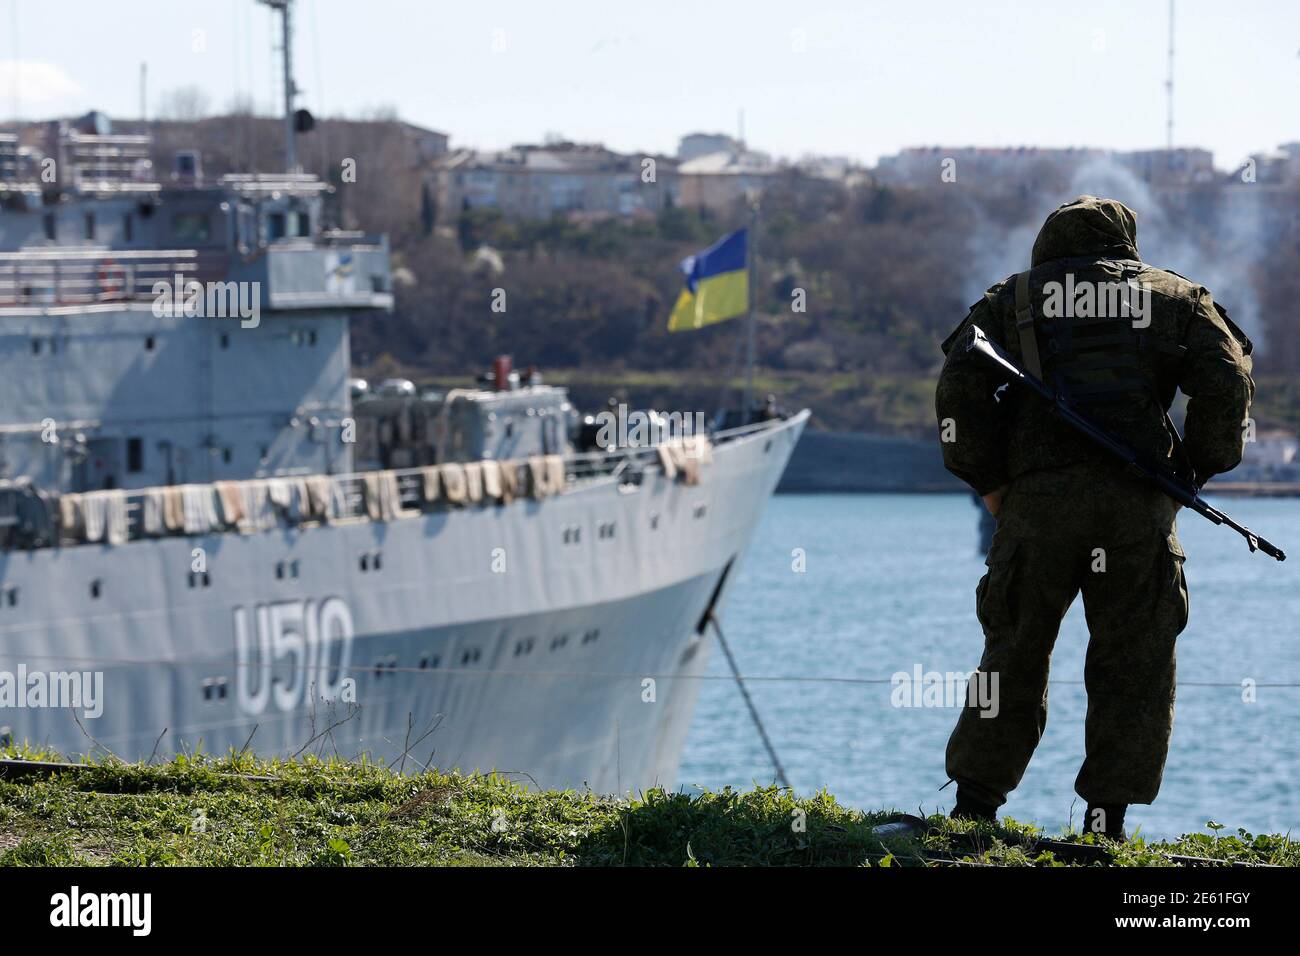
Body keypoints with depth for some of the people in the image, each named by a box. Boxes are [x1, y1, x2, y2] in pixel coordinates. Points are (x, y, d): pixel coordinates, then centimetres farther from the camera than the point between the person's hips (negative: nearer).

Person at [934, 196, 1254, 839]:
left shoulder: (1011, 300, 16)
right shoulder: (1173, 297, 16)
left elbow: (959, 387, 2)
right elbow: (1227, 383, 1)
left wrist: (986, 482, 8)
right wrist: (1193, 472, 9)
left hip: (1037, 498, 1)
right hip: (1137, 503, -1)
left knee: (1014, 653, 10)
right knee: (1133, 665, 6)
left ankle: (973, 805, 8)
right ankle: (1106, 821, 2)